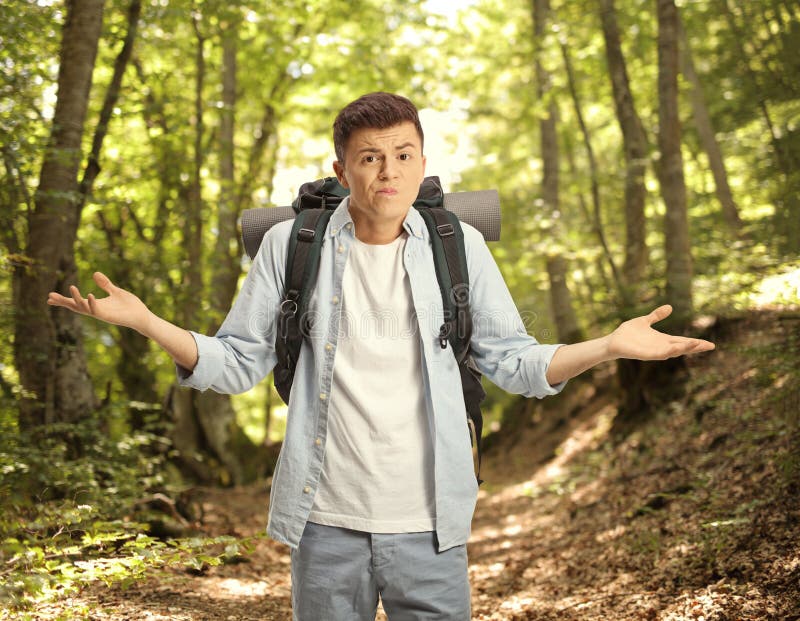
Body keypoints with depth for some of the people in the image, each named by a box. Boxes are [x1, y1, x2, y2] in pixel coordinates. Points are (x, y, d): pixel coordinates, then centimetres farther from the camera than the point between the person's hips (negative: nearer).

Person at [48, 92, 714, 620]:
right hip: (327, 520, 0)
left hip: (429, 524, 0)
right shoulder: (291, 245, 0)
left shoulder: (459, 247, 2)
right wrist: (145, 320, -9)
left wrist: (610, 345, -9)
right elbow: (239, 363, 4)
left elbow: (513, 362, 5)